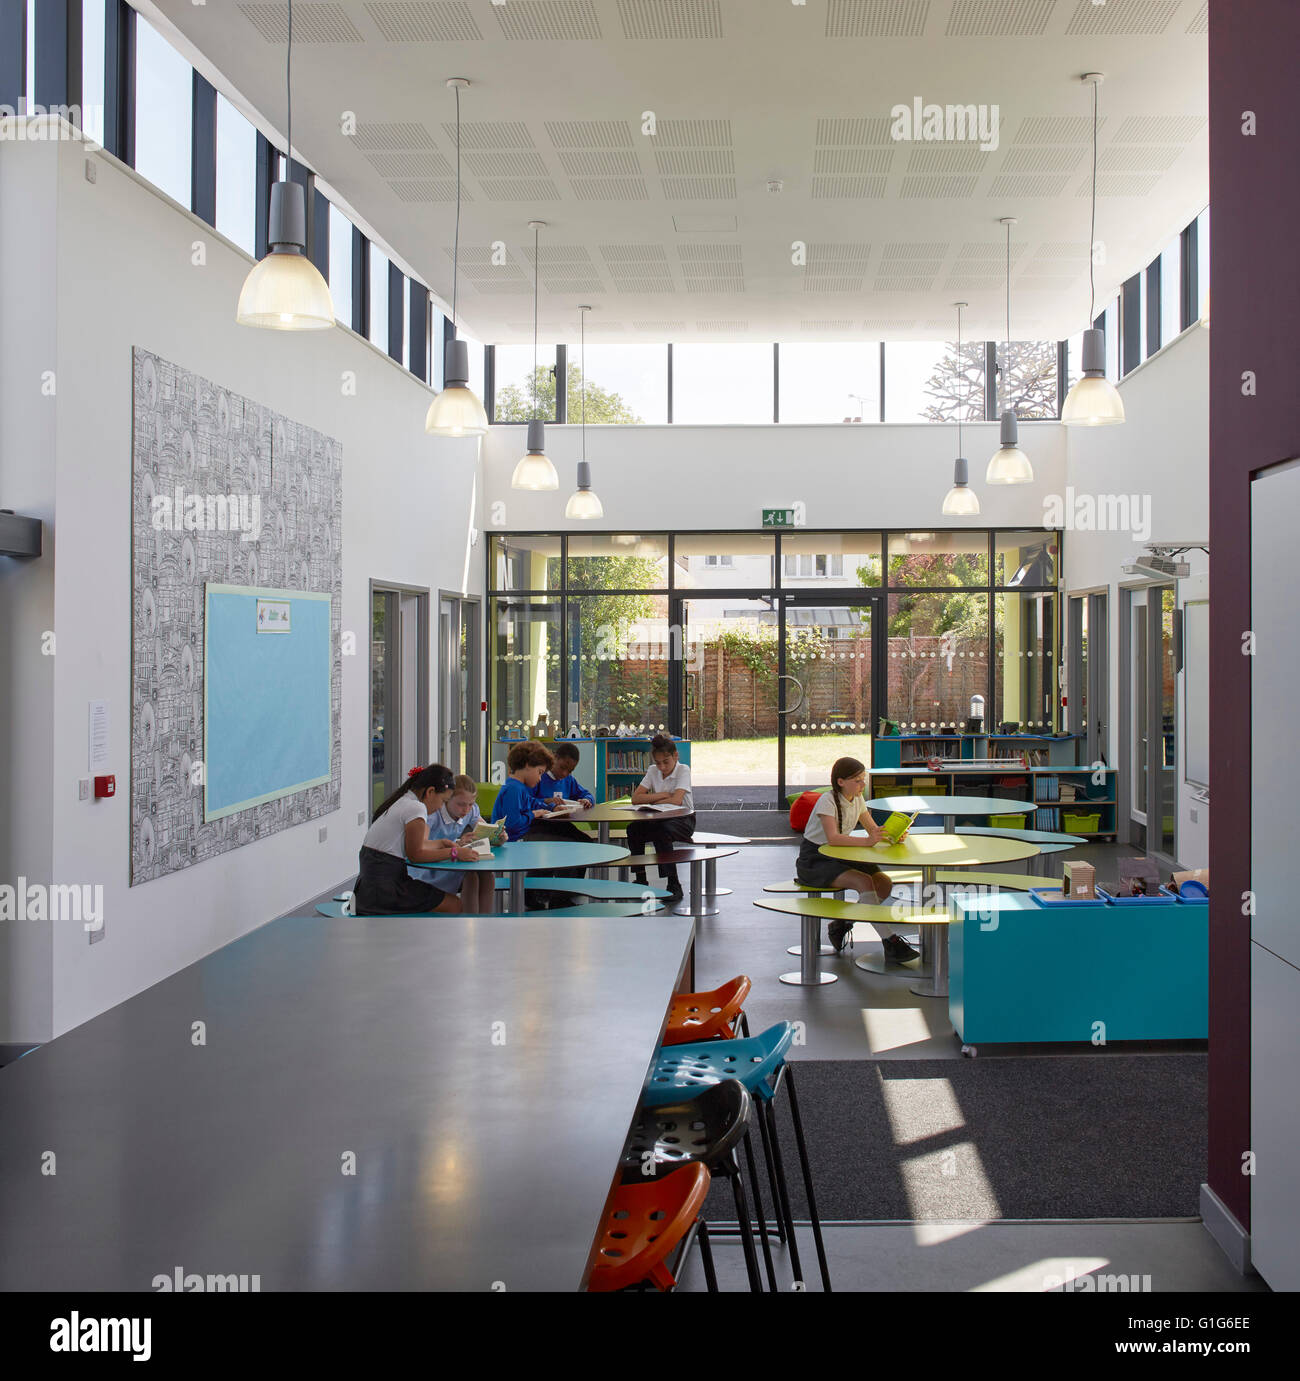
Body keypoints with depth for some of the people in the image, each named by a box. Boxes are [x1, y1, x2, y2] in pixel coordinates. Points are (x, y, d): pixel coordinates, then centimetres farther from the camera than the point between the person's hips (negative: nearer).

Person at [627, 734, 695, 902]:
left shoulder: (683, 770, -12)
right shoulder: (653, 771, 2)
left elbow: (676, 800, -26)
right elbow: (635, 798, -7)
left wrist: (652, 801, -13)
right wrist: (663, 795, -15)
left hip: (683, 820, -5)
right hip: (660, 819, 5)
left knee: (661, 832, -36)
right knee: (633, 828, -21)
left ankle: (674, 886, -29)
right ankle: (640, 879, -7)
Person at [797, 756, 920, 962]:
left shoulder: (857, 799, 4)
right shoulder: (828, 801, -20)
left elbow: (873, 830, 6)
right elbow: (832, 838, -32)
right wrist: (867, 841, -43)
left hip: (839, 858, 8)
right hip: (814, 861, -8)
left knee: (884, 883, -11)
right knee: (865, 882, -30)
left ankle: (841, 924, 4)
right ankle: (890, 942, -30)